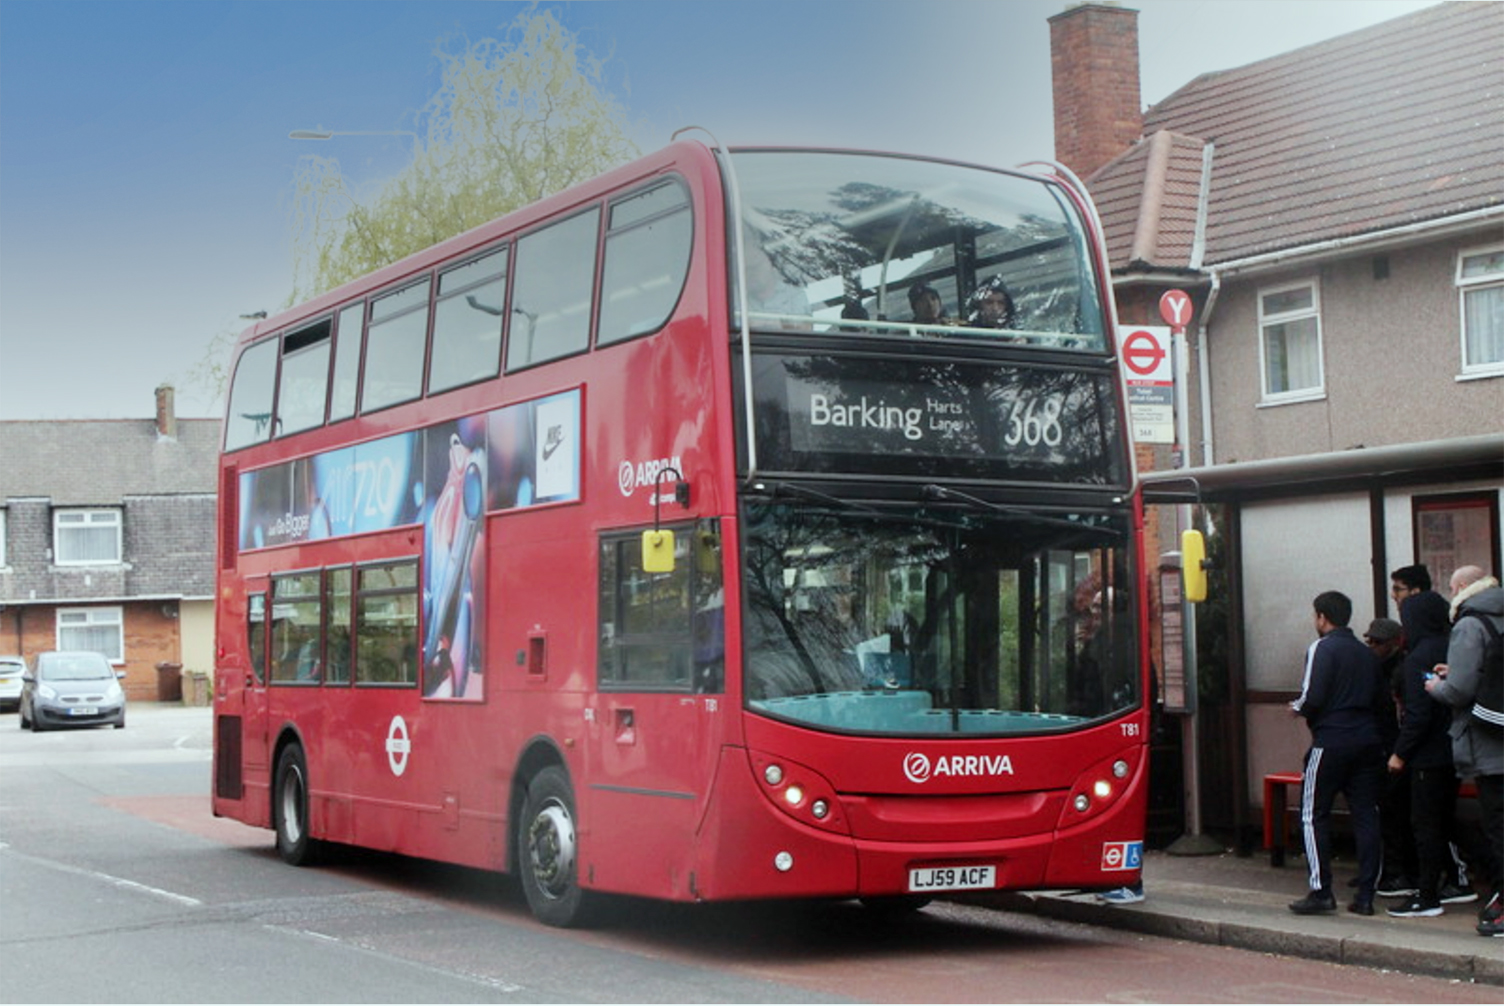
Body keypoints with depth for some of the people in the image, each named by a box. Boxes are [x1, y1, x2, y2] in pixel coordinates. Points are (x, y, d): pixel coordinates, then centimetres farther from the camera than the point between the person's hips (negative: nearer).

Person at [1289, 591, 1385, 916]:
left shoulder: (1322, 649, -7)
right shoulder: (1367, 653, 14)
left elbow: (1313, 698, -15)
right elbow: (1377, 697, 14)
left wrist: (1298, 708, 5)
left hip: (1331, 742, -6)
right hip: (1367, 741, 6)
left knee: (1314, 816, 1)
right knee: (1366, 815, 6)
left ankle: (1321, 891, -4)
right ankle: (1365, 895, 5)